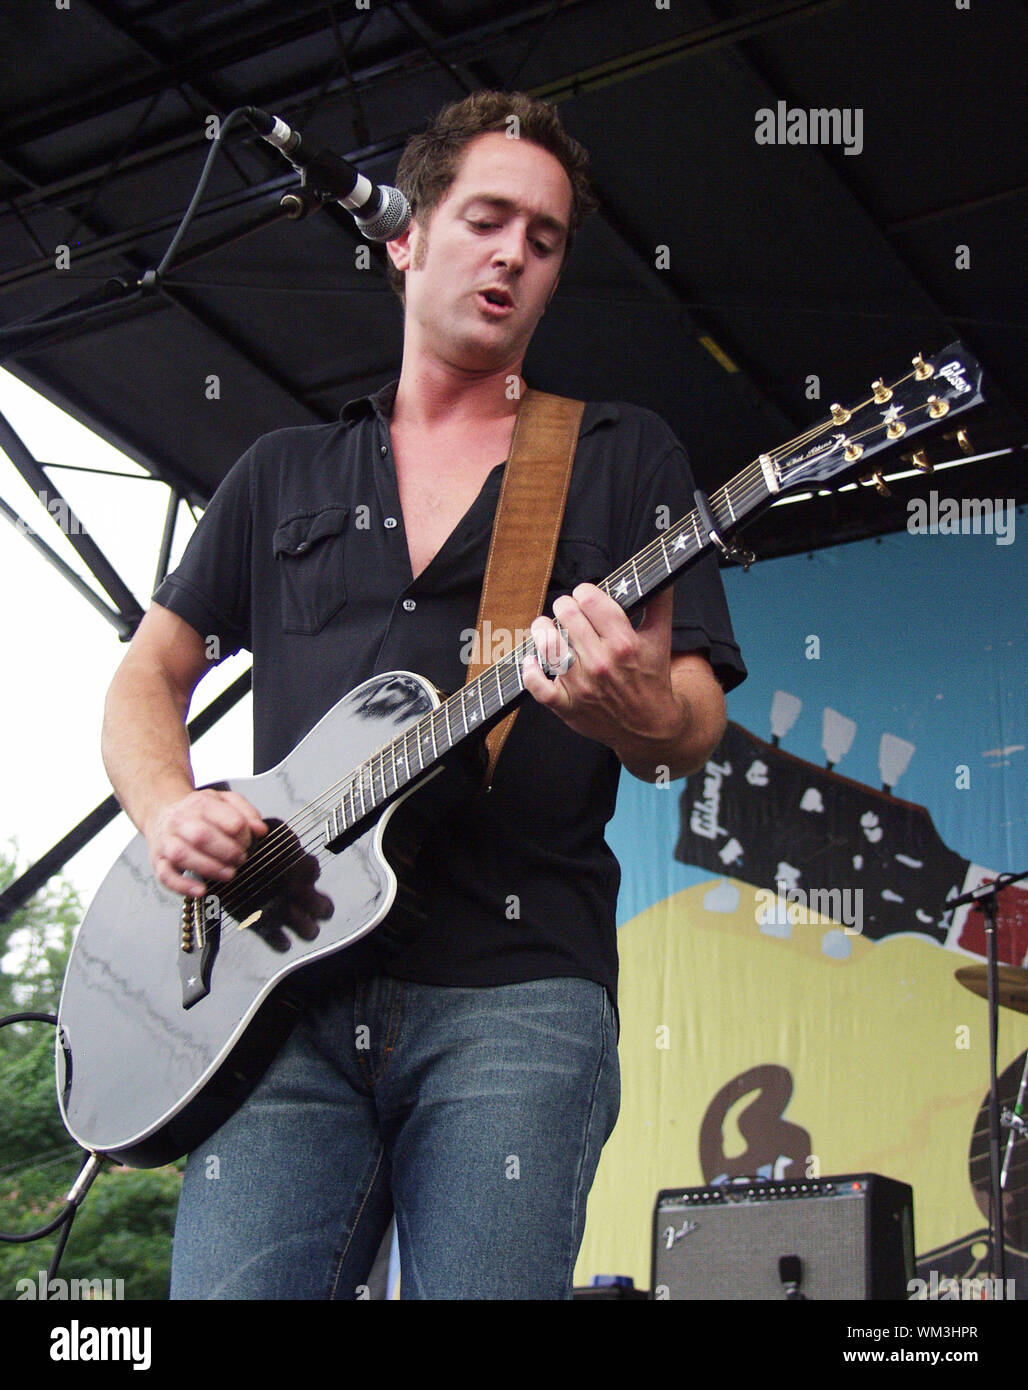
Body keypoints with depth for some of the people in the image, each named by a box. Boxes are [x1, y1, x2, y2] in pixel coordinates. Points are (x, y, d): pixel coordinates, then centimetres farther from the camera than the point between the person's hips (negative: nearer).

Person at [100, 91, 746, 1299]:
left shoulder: (622, 457, 16)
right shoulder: (284, 473, 23)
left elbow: (696, 724, 8)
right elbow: (149, 673, 21)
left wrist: (645, 716, -17)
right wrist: (168, 809, -1)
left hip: (514, 987, -1)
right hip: (286, 987, 2)